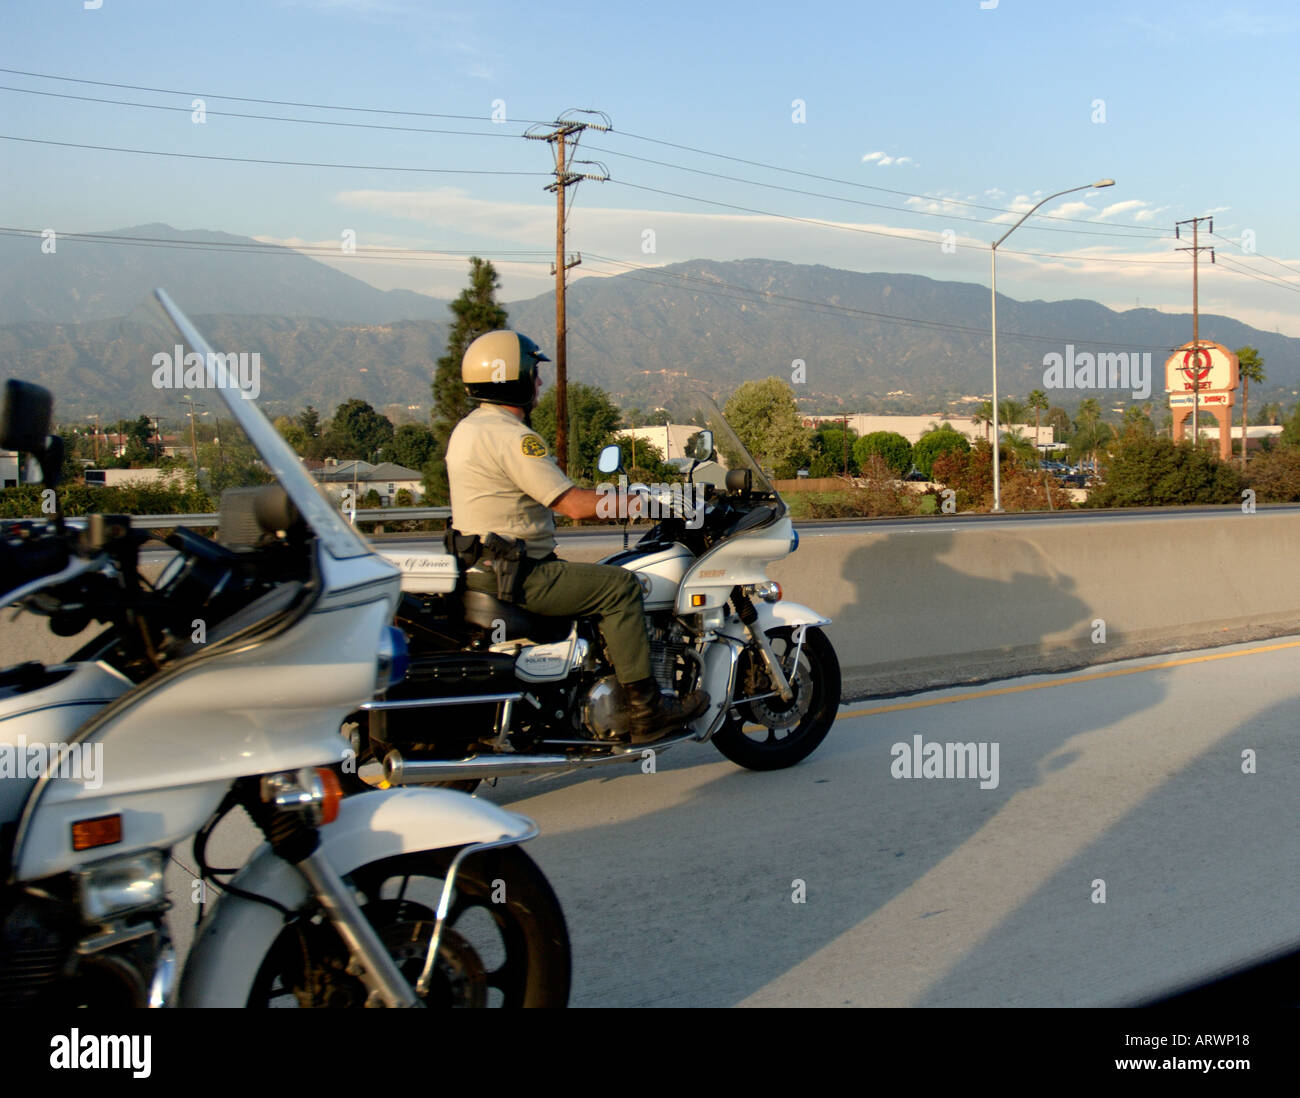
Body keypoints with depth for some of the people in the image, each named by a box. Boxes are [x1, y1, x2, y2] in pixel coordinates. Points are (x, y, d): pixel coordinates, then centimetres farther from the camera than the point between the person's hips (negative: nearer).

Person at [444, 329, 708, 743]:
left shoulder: (467, 428, 14)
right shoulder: (512, 437, -19)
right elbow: (573, 504, -22)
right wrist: (637, 497, -12)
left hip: (481, 567, 11)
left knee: (594, 578, 22)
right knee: (619, 586, -11)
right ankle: (645, 709, -10)